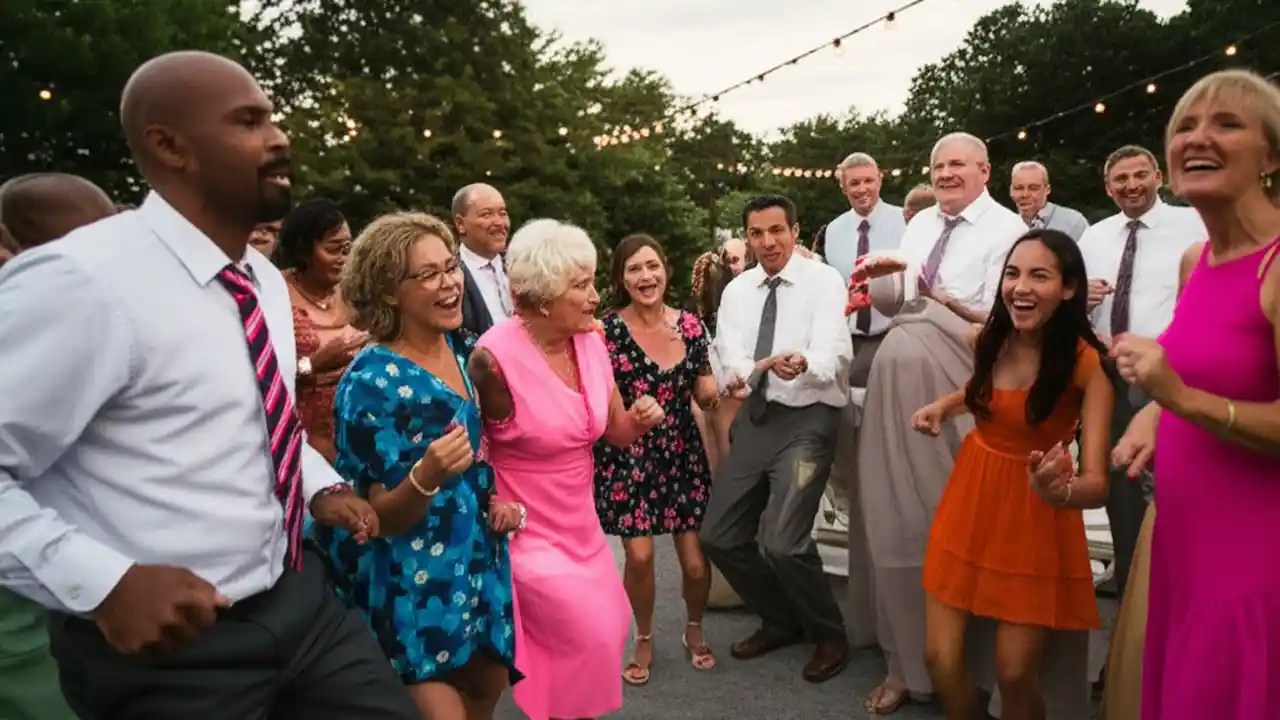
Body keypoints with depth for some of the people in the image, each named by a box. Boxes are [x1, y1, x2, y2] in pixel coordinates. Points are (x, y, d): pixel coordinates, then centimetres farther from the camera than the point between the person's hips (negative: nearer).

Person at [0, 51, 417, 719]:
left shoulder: (265, 280, 7)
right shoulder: (82, 281, -20)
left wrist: (321, 484, 6)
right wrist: (104, 584, -26)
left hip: (299, 596, 7)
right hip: (168, 643, -7)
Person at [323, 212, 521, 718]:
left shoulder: (467, 351, -1)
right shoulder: (373, 381, -19)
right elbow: (382, 518, -15)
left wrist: (501, 497, -2)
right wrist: (426, 477, -35)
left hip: (479, 567, 7)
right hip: (413, 592, -6)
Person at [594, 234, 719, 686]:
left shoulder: (690, 324, 1)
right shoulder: (608, 330, -10)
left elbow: (704, 394, 10)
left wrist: (713, 392, -11)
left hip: (683, 454, 3)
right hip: (627, 456, -2)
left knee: (695, 561, 2)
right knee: (639, 555, -6)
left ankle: (694, 630, 33)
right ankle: (644, 640, 23)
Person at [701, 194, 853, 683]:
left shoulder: (823, 280, -8)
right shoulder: (737, 290, 8)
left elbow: (833, 353, -21)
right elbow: (731, 352, -4)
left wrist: (802, 364, -44)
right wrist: (738, 371, -28)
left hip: (808, 418, -6)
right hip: (755, 418, 6)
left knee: (782, 543, -17)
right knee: (719, 536, 7)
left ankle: (829, 635, 12)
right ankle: (780, 621, 31)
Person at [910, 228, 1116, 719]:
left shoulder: (1088, 363, -20)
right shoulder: (990, 340, -8)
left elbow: (1097, 481, -26)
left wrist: (1058, 490, -48)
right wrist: (943, 406, -2)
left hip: (1036, 516, -4)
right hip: (972, 495, 4)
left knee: (1015, 673, 2)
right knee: (940, 659, 5)